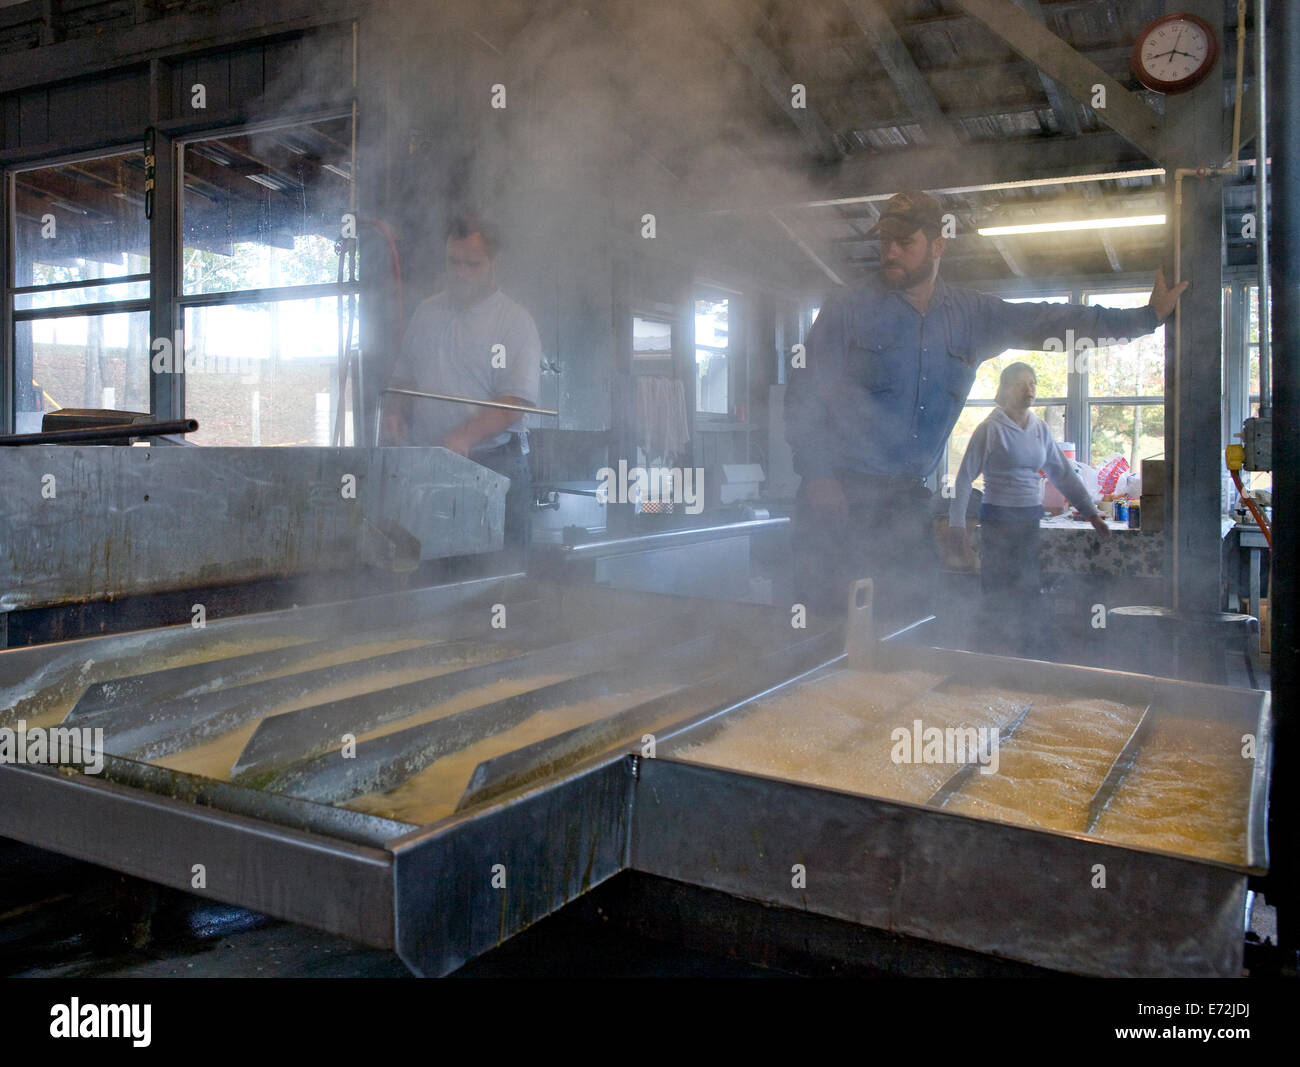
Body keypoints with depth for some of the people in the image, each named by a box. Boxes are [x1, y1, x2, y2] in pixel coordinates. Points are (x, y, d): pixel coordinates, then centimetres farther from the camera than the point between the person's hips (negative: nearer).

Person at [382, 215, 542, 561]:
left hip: (494, 461, -4)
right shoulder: (426, 312, 16)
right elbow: (404, 376, 24)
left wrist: (464, 437, -23)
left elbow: (517, 400, -11)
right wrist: (394, 412, 3)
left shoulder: (515, 321, -1)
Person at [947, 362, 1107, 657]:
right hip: (998, 520, -5)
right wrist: (956, 523, -15)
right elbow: (965, 477, -9)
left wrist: (1091, 514, 15)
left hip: (1032, 520, 5)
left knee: (1031, 595, 7)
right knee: (997, 599, -2)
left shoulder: (1040, 429, 10)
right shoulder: (990, 428, -7)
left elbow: (1063, 474, 16)